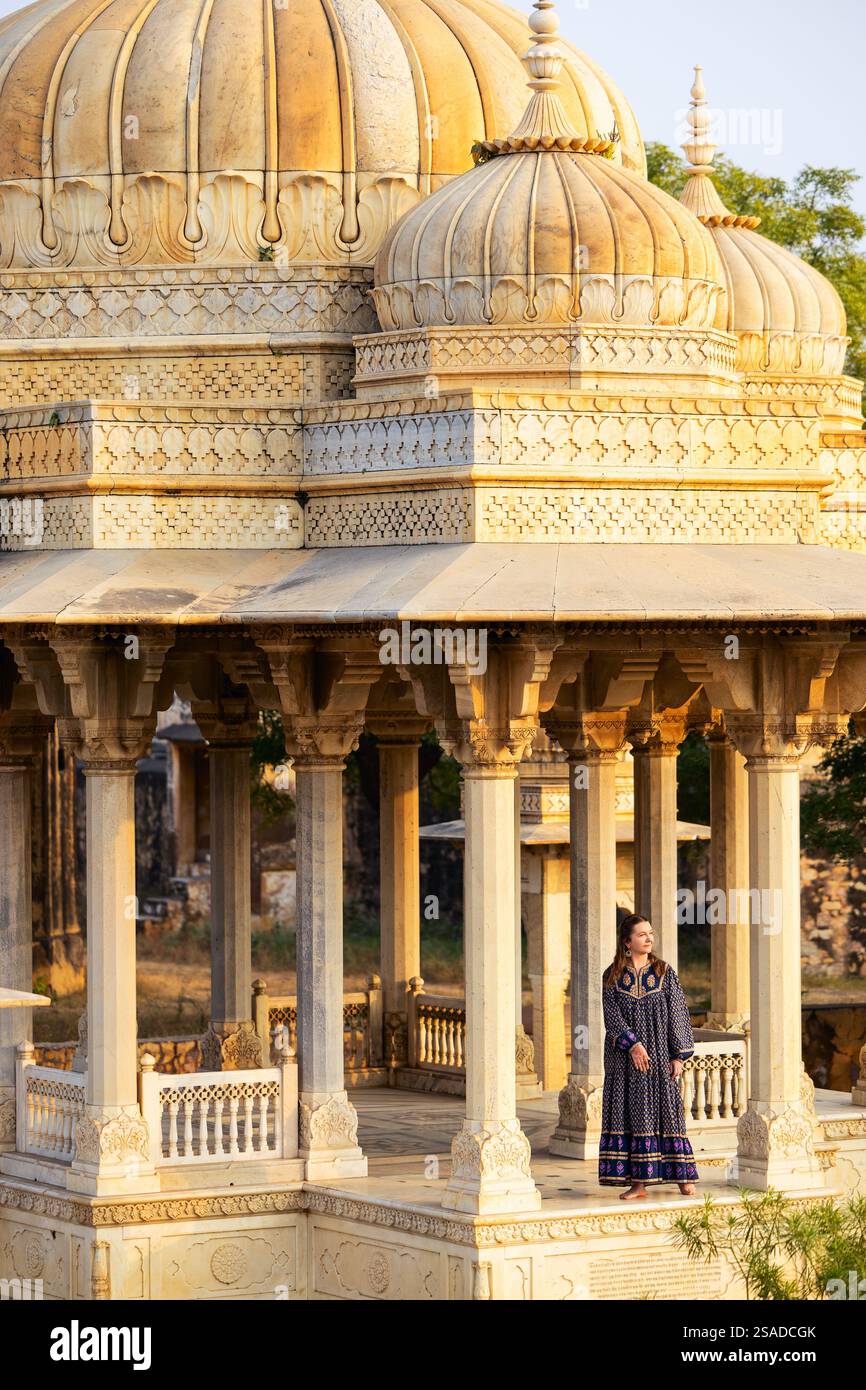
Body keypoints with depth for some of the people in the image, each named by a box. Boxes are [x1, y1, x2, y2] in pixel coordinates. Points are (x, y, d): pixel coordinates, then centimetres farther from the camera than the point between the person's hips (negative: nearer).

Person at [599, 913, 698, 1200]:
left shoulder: (664, 972, 4)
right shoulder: (613, 976, 4)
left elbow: (678, 1014, 2)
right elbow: (612, 1015, -6)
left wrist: (678, 1055, -5)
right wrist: (632, 1044, -19)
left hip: (659, 1054, 0)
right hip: (625, 1057, 0)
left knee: (667, 1111, -1)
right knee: (632, 1114, -2)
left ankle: (683, 1177, 4)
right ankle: (638, 1182, 0)